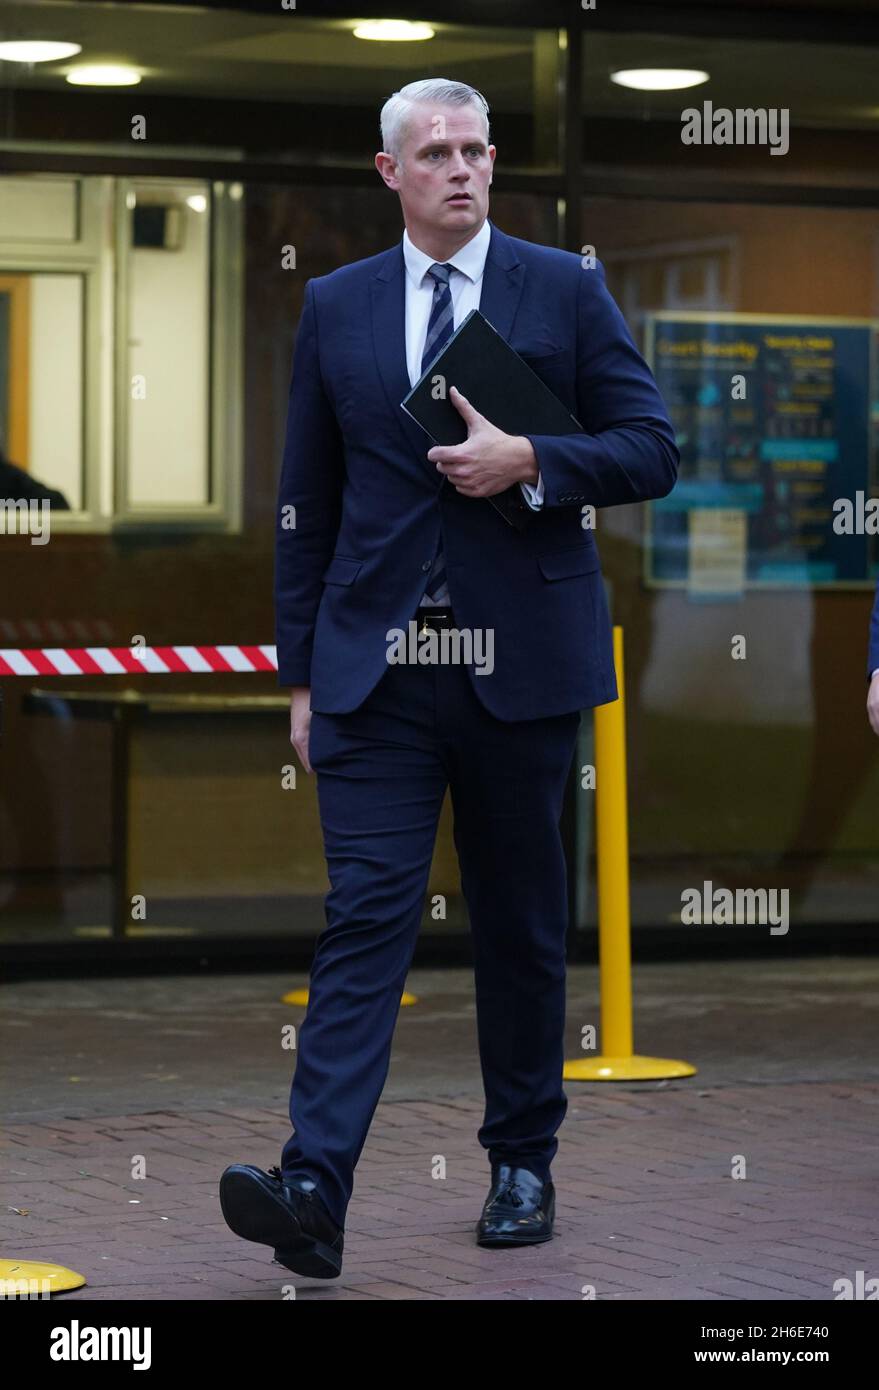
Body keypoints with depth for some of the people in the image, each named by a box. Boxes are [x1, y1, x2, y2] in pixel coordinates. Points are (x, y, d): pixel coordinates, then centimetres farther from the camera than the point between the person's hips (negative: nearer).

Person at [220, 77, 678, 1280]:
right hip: (376, 670, 0)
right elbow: (307, 501, 11)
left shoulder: (566, 289, 4)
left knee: (522, 923, 9)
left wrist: (530, 461, -14)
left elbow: (650, 450, 3)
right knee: (365, 917, -9)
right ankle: (315, 1190, -19)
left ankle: (523, 1166, 22)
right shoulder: (336, 306, 9)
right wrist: (302, 672, 8)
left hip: (521, 663, 0)